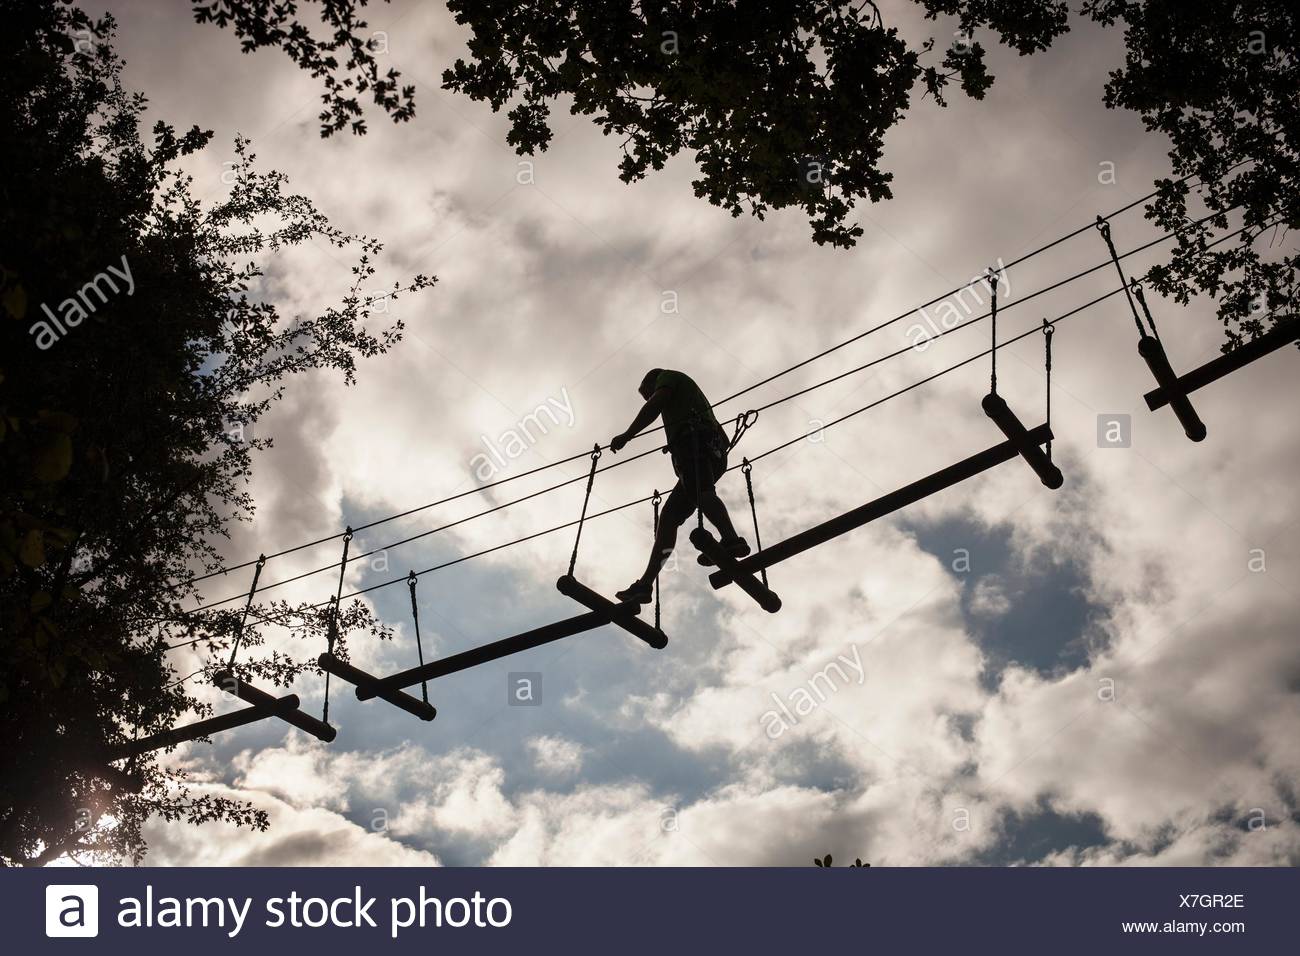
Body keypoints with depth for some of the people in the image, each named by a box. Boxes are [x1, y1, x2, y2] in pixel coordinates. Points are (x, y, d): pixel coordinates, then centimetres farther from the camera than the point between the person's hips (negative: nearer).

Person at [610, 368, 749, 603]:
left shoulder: (667, 376, 18)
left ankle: (731, 540, -61)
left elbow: (655, 404, -2)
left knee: (700, 491, -33)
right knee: (669, 516, 3)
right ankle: (645, 584, -3)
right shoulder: (688, 391, 42)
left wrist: (627, 435, -5)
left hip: (693, 440, -9)